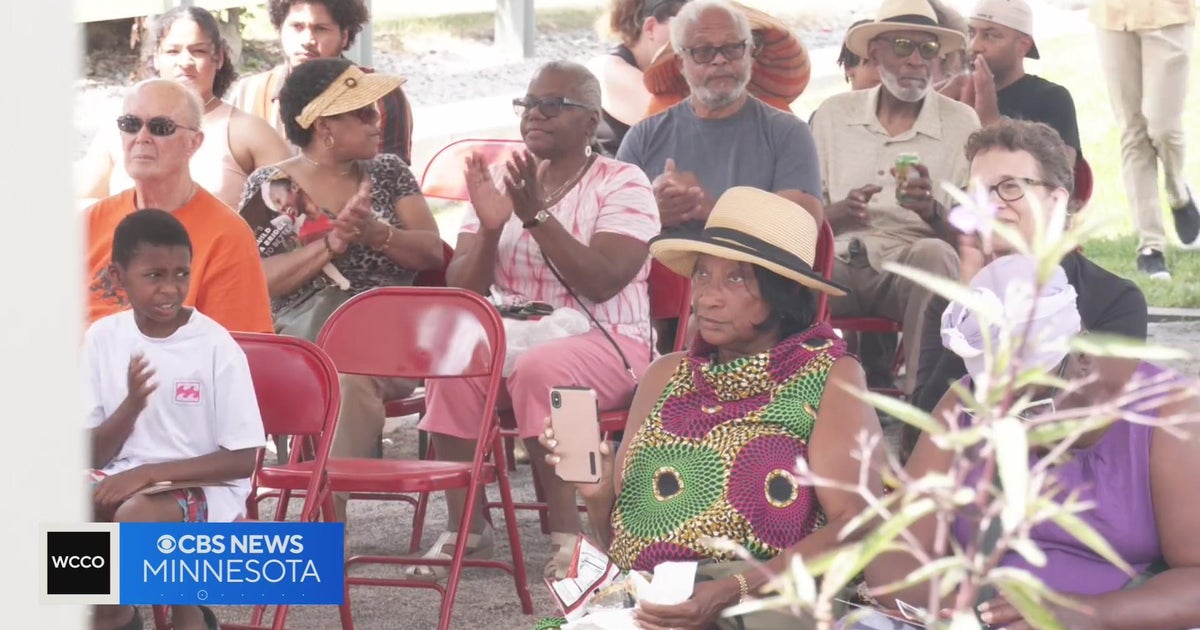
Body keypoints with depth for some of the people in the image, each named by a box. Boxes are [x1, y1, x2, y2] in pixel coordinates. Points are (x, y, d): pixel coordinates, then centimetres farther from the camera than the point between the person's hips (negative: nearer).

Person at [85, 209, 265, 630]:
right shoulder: (102, 338, -1)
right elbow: (90, 456, 0)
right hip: (124, 480, 4)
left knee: (138, 515, -35)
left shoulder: (215, 345, -11)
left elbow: (244, 458, -11)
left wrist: (149, 473, -19)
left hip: (204, 487, -4)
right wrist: (130, 406, -19)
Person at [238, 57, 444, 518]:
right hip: (302, 337, -1)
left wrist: (375, 233, -11)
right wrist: (333, 242, -13)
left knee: (353, 374, -33)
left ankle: (329, 515, -30)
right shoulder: (270, 186, 9)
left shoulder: (388, 173, 16)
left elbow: (432, 253, 7)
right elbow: (257, 280, -4)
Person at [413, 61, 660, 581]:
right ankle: (465, 528, -19)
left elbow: (601, 283, -18)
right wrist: (490, 228, -15)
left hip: (603, 341, -4)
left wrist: (539, 216, -24)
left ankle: (567, 534, -28)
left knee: (537, 368, -37)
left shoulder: (622, 184, -3)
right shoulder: (499, 182, 11)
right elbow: (463, 289, 4)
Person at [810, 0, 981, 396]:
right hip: (839, 262, 1)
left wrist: (933, 213, -19)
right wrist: (839, 213, -11)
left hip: (912, 271, -1)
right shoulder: (833, 115, 14)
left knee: (934, 255, -38)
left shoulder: (961, 124, 7)